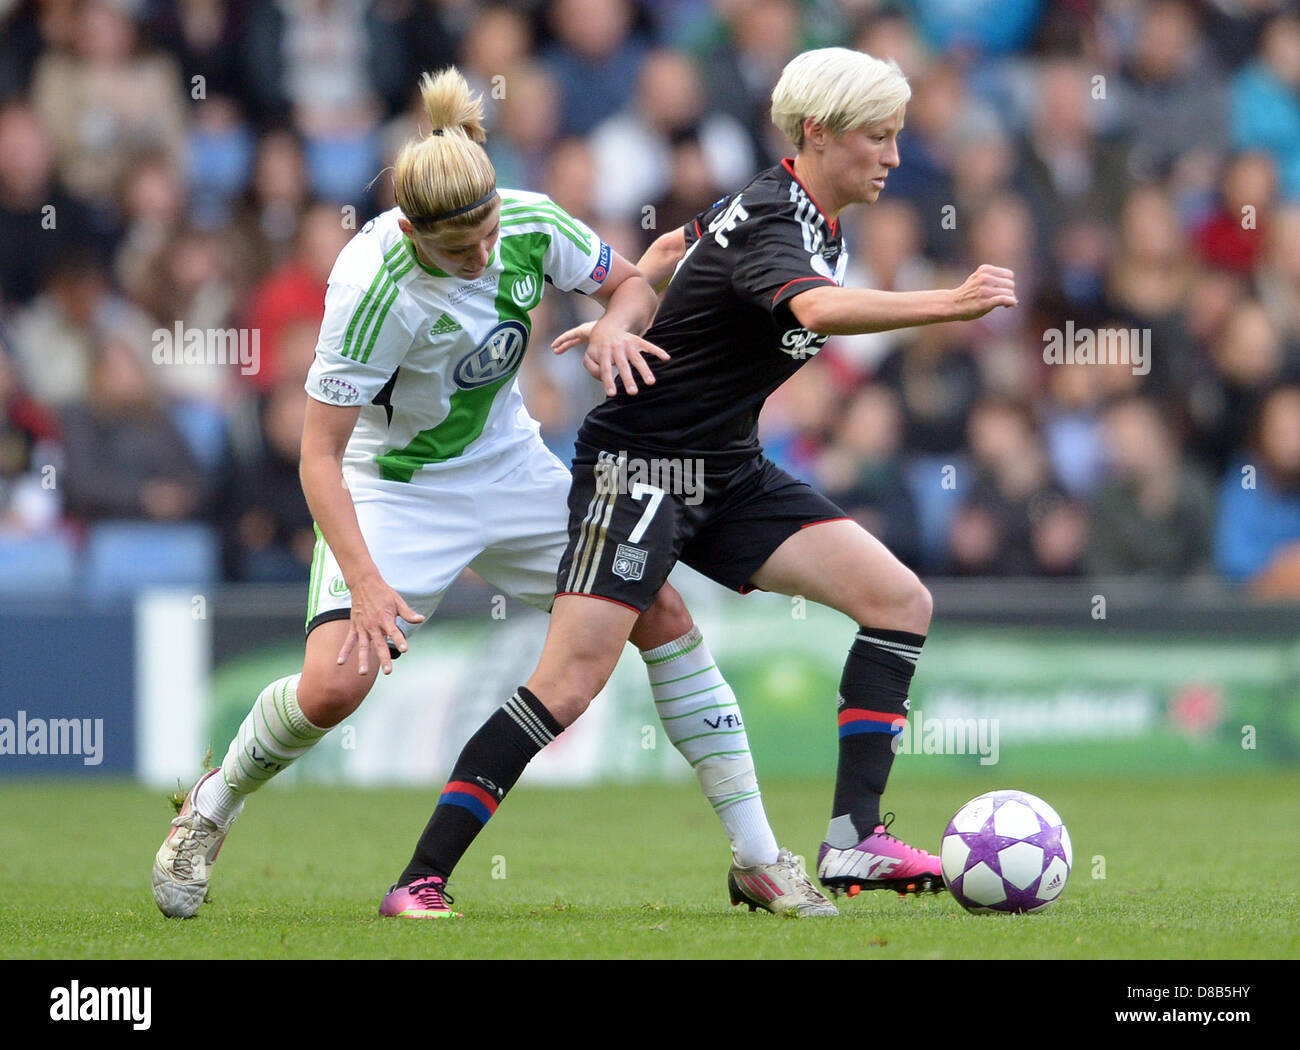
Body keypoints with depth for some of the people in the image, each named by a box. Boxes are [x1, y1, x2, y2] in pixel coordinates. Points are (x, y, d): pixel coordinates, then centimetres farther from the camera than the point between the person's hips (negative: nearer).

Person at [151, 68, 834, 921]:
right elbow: (320, 454, -27)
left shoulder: (531, 224, -17)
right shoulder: (376, 287, -31)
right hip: (394, 489, -5)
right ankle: (211, 808, 10)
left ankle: (759, 858, 5)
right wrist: (365, 582, -36)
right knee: (334, 684, -23)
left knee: (661, 611, -4)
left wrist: (616, 324, -21)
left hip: (511, 467, 5)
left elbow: (632, 284, 3)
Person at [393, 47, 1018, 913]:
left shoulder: (793, 210, 7)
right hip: (638, 469, -9)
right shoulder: (772, 224, -22)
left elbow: (676, 247, 23)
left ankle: (855, 842, -7)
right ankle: (422, 877, -8)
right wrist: (952, 304, -52)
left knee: (900, 600, -5)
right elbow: (818, 309, -45)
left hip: (727, 474, 9)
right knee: (570, 686, -17)